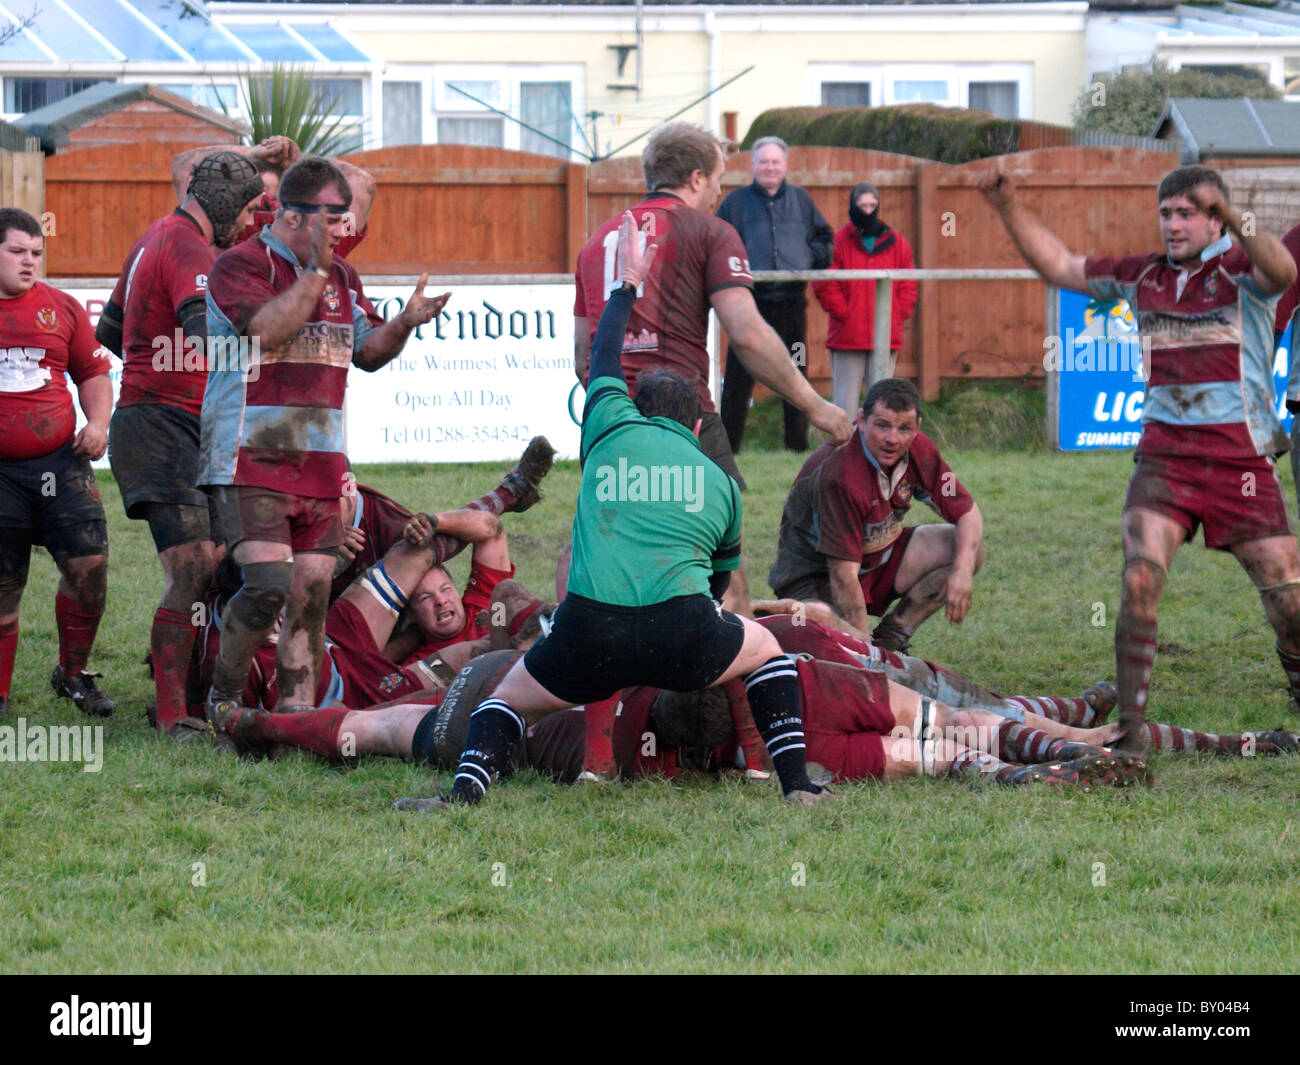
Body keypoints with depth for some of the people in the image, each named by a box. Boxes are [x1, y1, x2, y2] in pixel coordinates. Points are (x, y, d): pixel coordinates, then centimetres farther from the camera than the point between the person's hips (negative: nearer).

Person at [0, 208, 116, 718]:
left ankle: (74, 673, 14)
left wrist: (97, 423, 3)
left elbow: (92, 372, 19)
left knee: (90, 564, -7)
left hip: (59, 462, 2)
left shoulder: (60, 308, 11)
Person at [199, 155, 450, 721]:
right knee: (269, 584, -18)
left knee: (312, 590, 2)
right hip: (250, 461, -7)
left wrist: (404, 324, 2)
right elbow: (265, 331, -22)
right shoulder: (239, 265, -7)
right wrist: (313, 272, -23)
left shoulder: (342, 277, 16)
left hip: (318, 463, 7)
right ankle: (222, 696, 1)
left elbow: (366, 351, 21)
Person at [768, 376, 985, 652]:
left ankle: (890, 637, 2)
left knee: (970, 549, -10)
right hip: (816, 573, -7)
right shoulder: (840, 475, -33)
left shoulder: (919, 451, -11)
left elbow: (968, 513, -1)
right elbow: (843, 575, -32)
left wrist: (962, 571, -22)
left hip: (879, 557, 7)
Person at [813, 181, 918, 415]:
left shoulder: (895, 243, 11)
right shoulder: (839, 242, 1)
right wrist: (845, 314, -9)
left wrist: (897, 315, 1)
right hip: (847, 338, -3)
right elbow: (825, 286, -3)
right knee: (846, 400, -3)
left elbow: (908, 286, 13)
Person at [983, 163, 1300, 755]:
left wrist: (1233, 220, -41)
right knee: (1139, 581, -15)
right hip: (1163, 456, 3)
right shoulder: (1144, 276, 13)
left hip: (1242, 462, -3)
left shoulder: (1240, 270, -2)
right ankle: (1129, 726, -12)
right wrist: (1009, 207, 13)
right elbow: (1060, 266, 23)